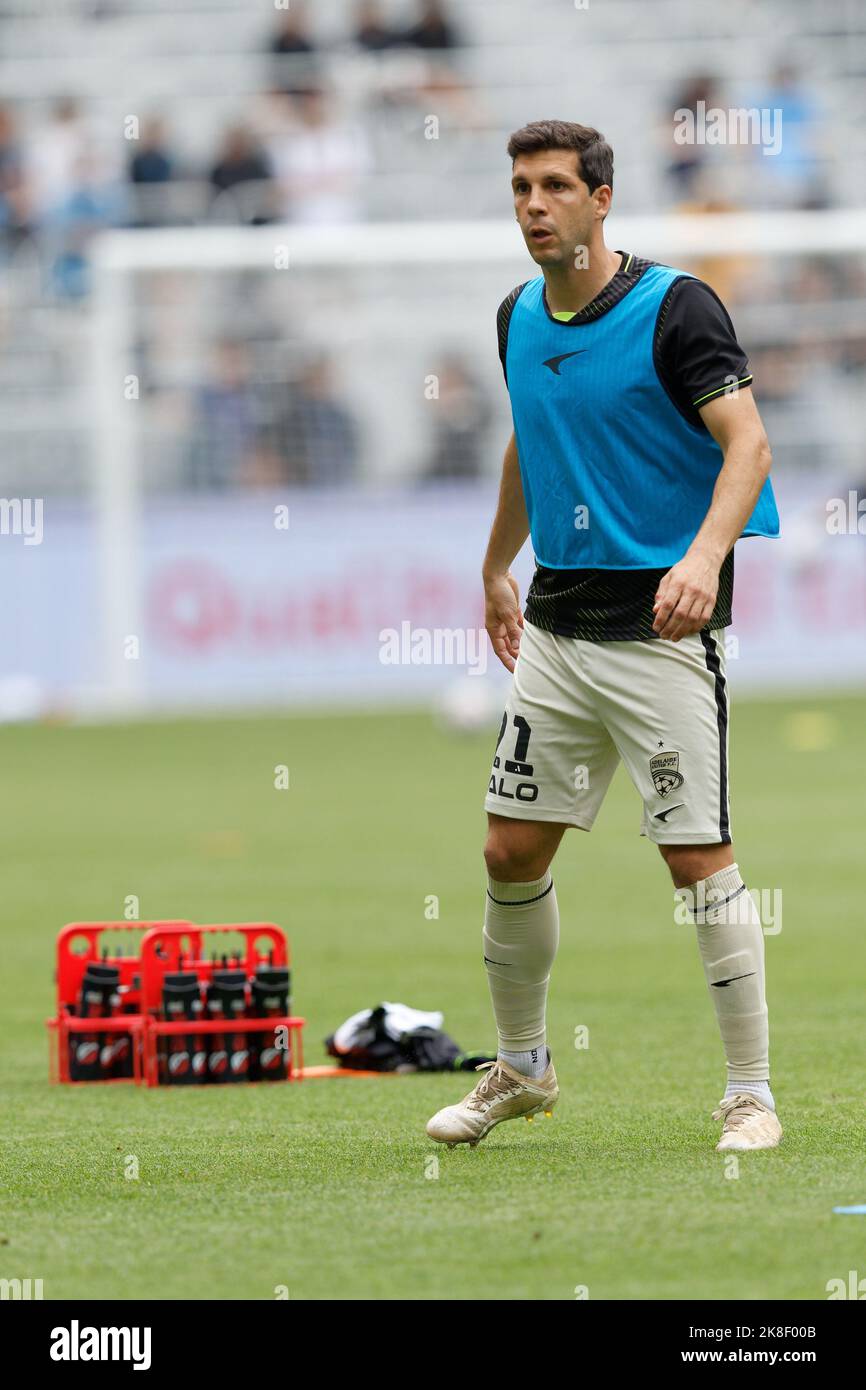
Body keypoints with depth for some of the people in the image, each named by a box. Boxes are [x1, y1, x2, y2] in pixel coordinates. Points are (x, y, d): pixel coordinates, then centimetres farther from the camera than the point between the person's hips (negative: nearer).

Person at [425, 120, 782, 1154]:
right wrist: (496, 568, 35)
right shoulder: (519, 320, 10)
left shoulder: (674, 309, -11)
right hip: (556, 625, 7)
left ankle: (750, 1093, -1)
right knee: (512, 853, 8)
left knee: (699, 858, -8)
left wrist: (705, 555, -33)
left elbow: (747, 445, -17)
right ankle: (521, 1068, 26)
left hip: (660, 626, -7)